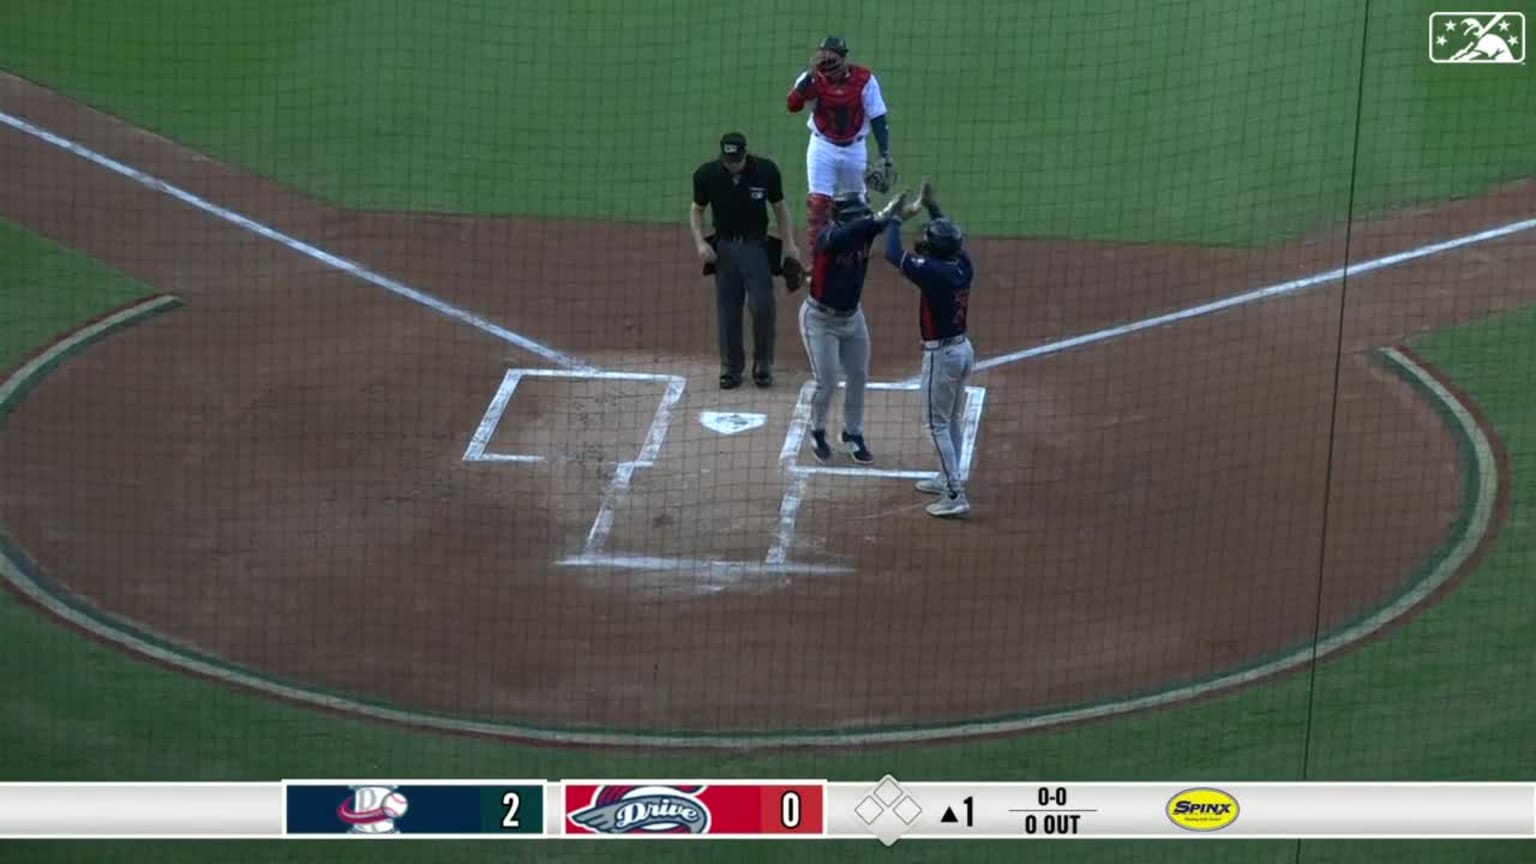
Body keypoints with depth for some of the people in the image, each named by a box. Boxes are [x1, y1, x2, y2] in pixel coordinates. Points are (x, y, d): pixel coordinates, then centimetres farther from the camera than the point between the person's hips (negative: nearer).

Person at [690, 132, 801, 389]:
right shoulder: (707, 174, -9)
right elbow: (697, 210, 6)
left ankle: (763, 365, 8)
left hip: (757, 246, -1)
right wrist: (700, 242, -8)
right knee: (728, 309, 3)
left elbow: (779, 208, 2)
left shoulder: (766, 171, -10)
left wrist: (789, 245, -2)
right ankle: (731, 367, 14)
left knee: (762, 305, -9)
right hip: (724, 248, 1)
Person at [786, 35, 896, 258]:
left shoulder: (864, 79, -16)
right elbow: (793, 105, -30)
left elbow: (878, 118, -11)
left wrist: (884, 155, -16)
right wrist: (810, 73, -38)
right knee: (818, 202, -13)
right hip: (823, 147, -1)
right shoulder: (813, 78, -16)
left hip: (854, 149, 1)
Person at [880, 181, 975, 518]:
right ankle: (947, 478, 34)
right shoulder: (963, 266, -2)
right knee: (953, 419, 21)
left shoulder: (933, 273, -24)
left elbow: (893, 254, -18)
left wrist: (896, 218, -4)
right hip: (964, 349, 8)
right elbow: (952, 236, 18)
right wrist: (931, 206, 22)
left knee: (937, 424, -2)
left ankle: (955, 495, -5)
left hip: (941, 355, -8)